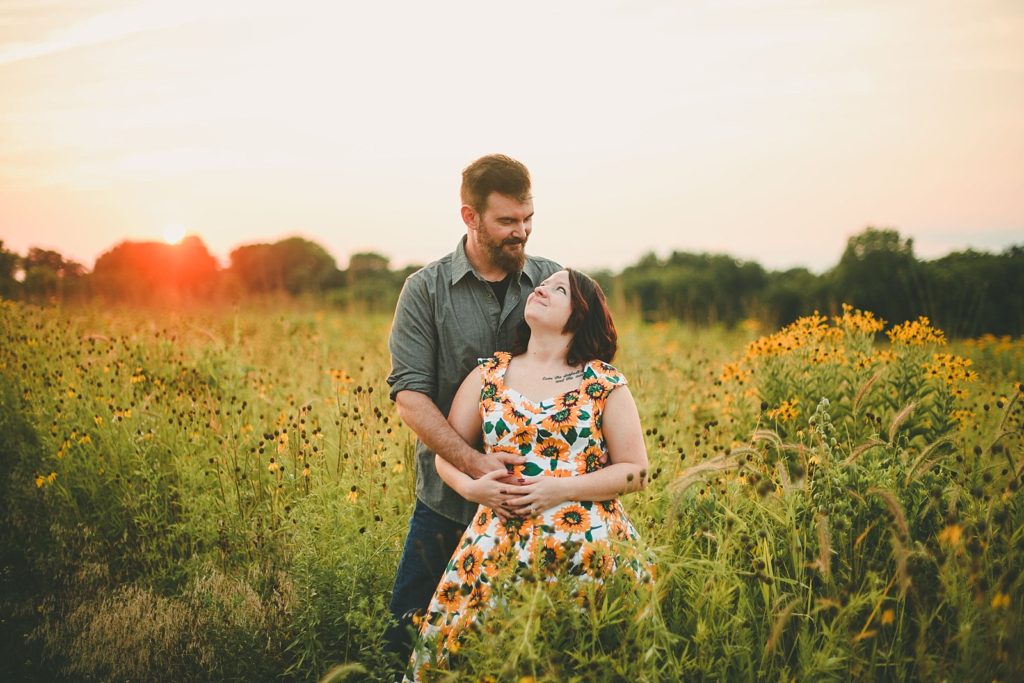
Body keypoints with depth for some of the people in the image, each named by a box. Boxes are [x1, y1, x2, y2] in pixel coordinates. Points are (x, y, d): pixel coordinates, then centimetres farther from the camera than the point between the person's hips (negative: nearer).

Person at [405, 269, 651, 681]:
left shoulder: (605, 385, 3)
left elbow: (636, 471, 1)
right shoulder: (488, 375, 10)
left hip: (585, 550, -2)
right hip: (499, 548, 2)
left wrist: (562, 489, -12)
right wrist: (471, 487, -7)